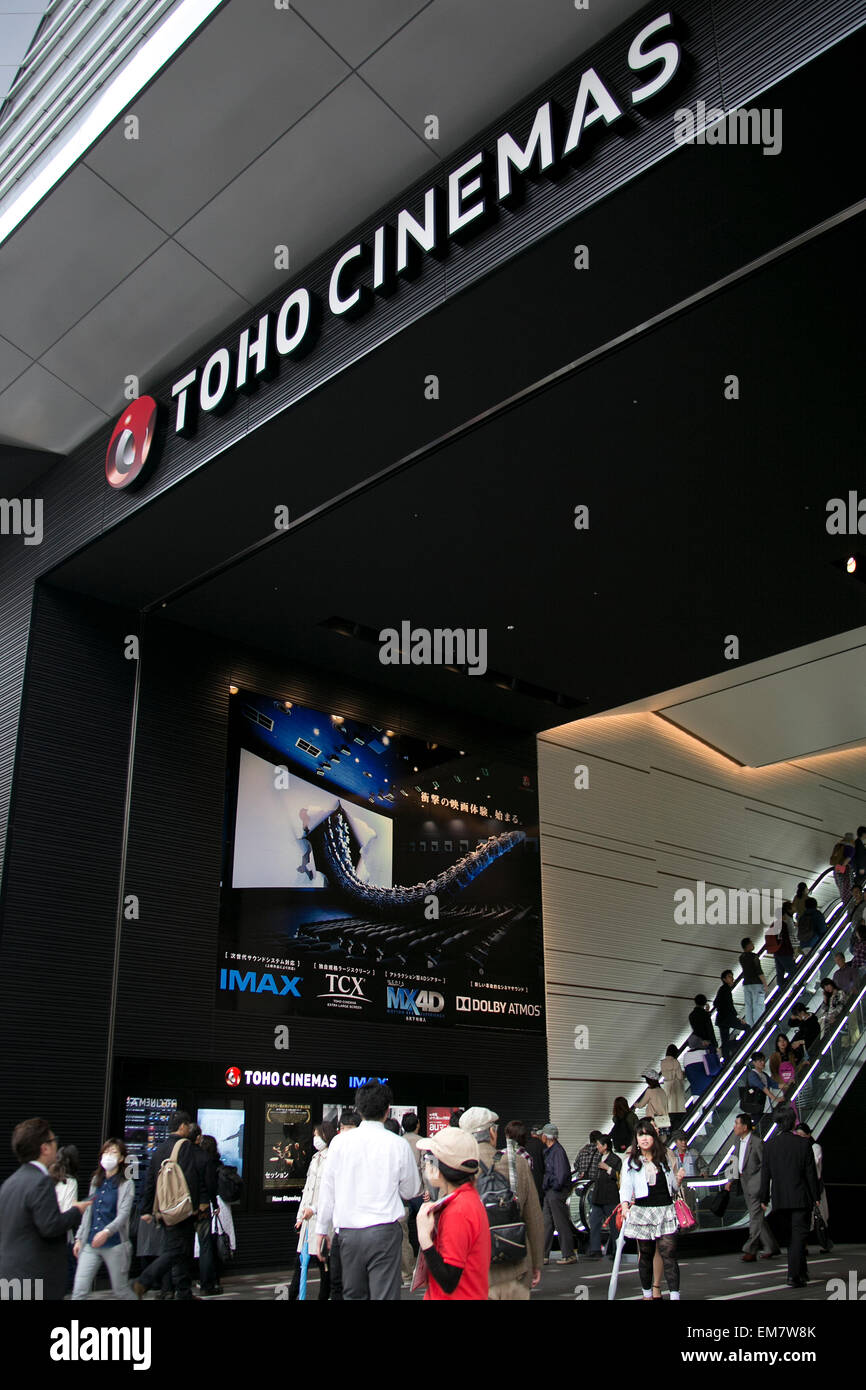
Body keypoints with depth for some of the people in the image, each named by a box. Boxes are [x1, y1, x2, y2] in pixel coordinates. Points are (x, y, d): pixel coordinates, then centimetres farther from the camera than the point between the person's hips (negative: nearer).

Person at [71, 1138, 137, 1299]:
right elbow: (88, 1213, 16)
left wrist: (107, 1231, -30)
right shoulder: (95, 1181, 11)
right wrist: (79, 1238, 12)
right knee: (78, 1291, -4)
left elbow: (123, 1215, -15)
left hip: (114, 1245, -4)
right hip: (90, 1244, 4)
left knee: (121, 1291, 6)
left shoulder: (126, 1184, -5)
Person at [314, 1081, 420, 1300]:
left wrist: (321, 1229, 14)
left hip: (348, 1232, 2)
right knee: (385, 1295, 0)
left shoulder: (340, 1141, -1)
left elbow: (327, 1188, 5)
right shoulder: (398, 1144, -5)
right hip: (384, 1232, -2)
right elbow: (411, 1191, 6)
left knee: (353, 1295, 15)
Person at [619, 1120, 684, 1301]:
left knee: (669, 1254, -9)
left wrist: (678, 1179, 0)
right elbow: (626, 1186, -4)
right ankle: (647, 1294, 21)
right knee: (645, 1255, 6)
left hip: (665, 1211, 1)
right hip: (642, 1211, -1)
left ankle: (675, 1295, -10)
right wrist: (625, 1204, -21)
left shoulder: (664, 1159, 13)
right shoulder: (630, 1162, 5)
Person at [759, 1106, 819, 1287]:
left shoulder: (769, 1145, -2)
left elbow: (765, 1173, 1)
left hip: (780, 1199, 3)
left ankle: (802, 1273, 27)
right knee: (799, 1235, 1)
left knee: (790, 1236, 17)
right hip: (801, 1197, -3)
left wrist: (764, 1198, 8)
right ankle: (794, 1275, -8)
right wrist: (815, 1196, 4)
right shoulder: (803, 1143, -8)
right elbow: (811, 1172, -6)